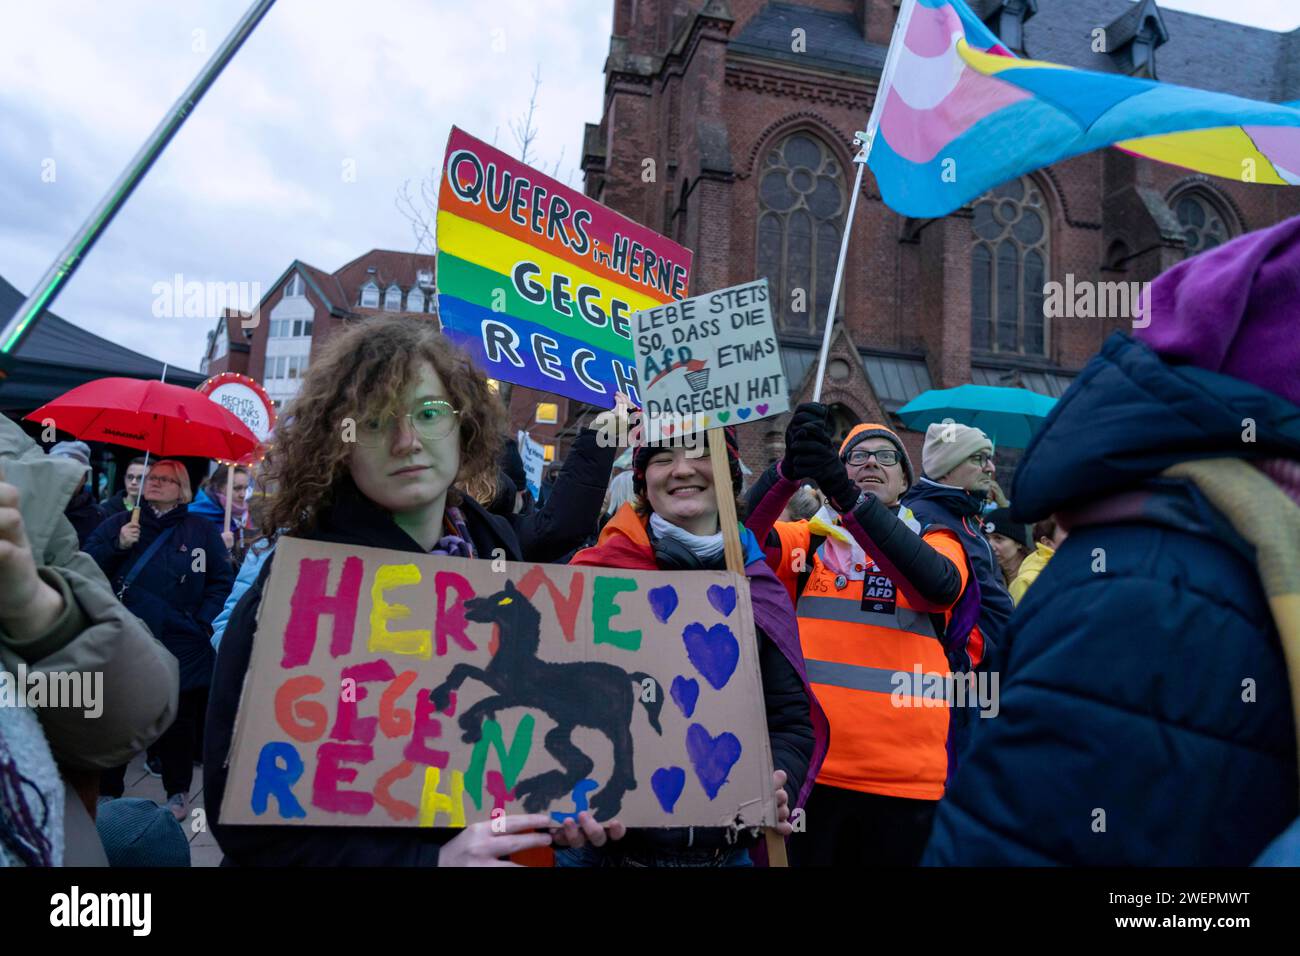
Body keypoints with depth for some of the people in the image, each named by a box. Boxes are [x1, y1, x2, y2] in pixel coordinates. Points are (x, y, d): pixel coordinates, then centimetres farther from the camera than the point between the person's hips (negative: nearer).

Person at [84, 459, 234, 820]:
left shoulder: (201, 530, 4)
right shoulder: (119, 523, 8)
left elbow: (221, 580, 4)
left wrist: (202, 621, -5)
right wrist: (117, 545, -15)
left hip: (180, 649, -1)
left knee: (177, 723, 8)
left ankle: (178, 793, 23)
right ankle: (106, 792, 25)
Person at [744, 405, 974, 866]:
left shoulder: (935, 541, 6)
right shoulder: (810, 537, 9)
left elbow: (939, 586, -18)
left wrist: (847, 498, -30)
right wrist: (790, 467, -30)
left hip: (904, 779, 0)